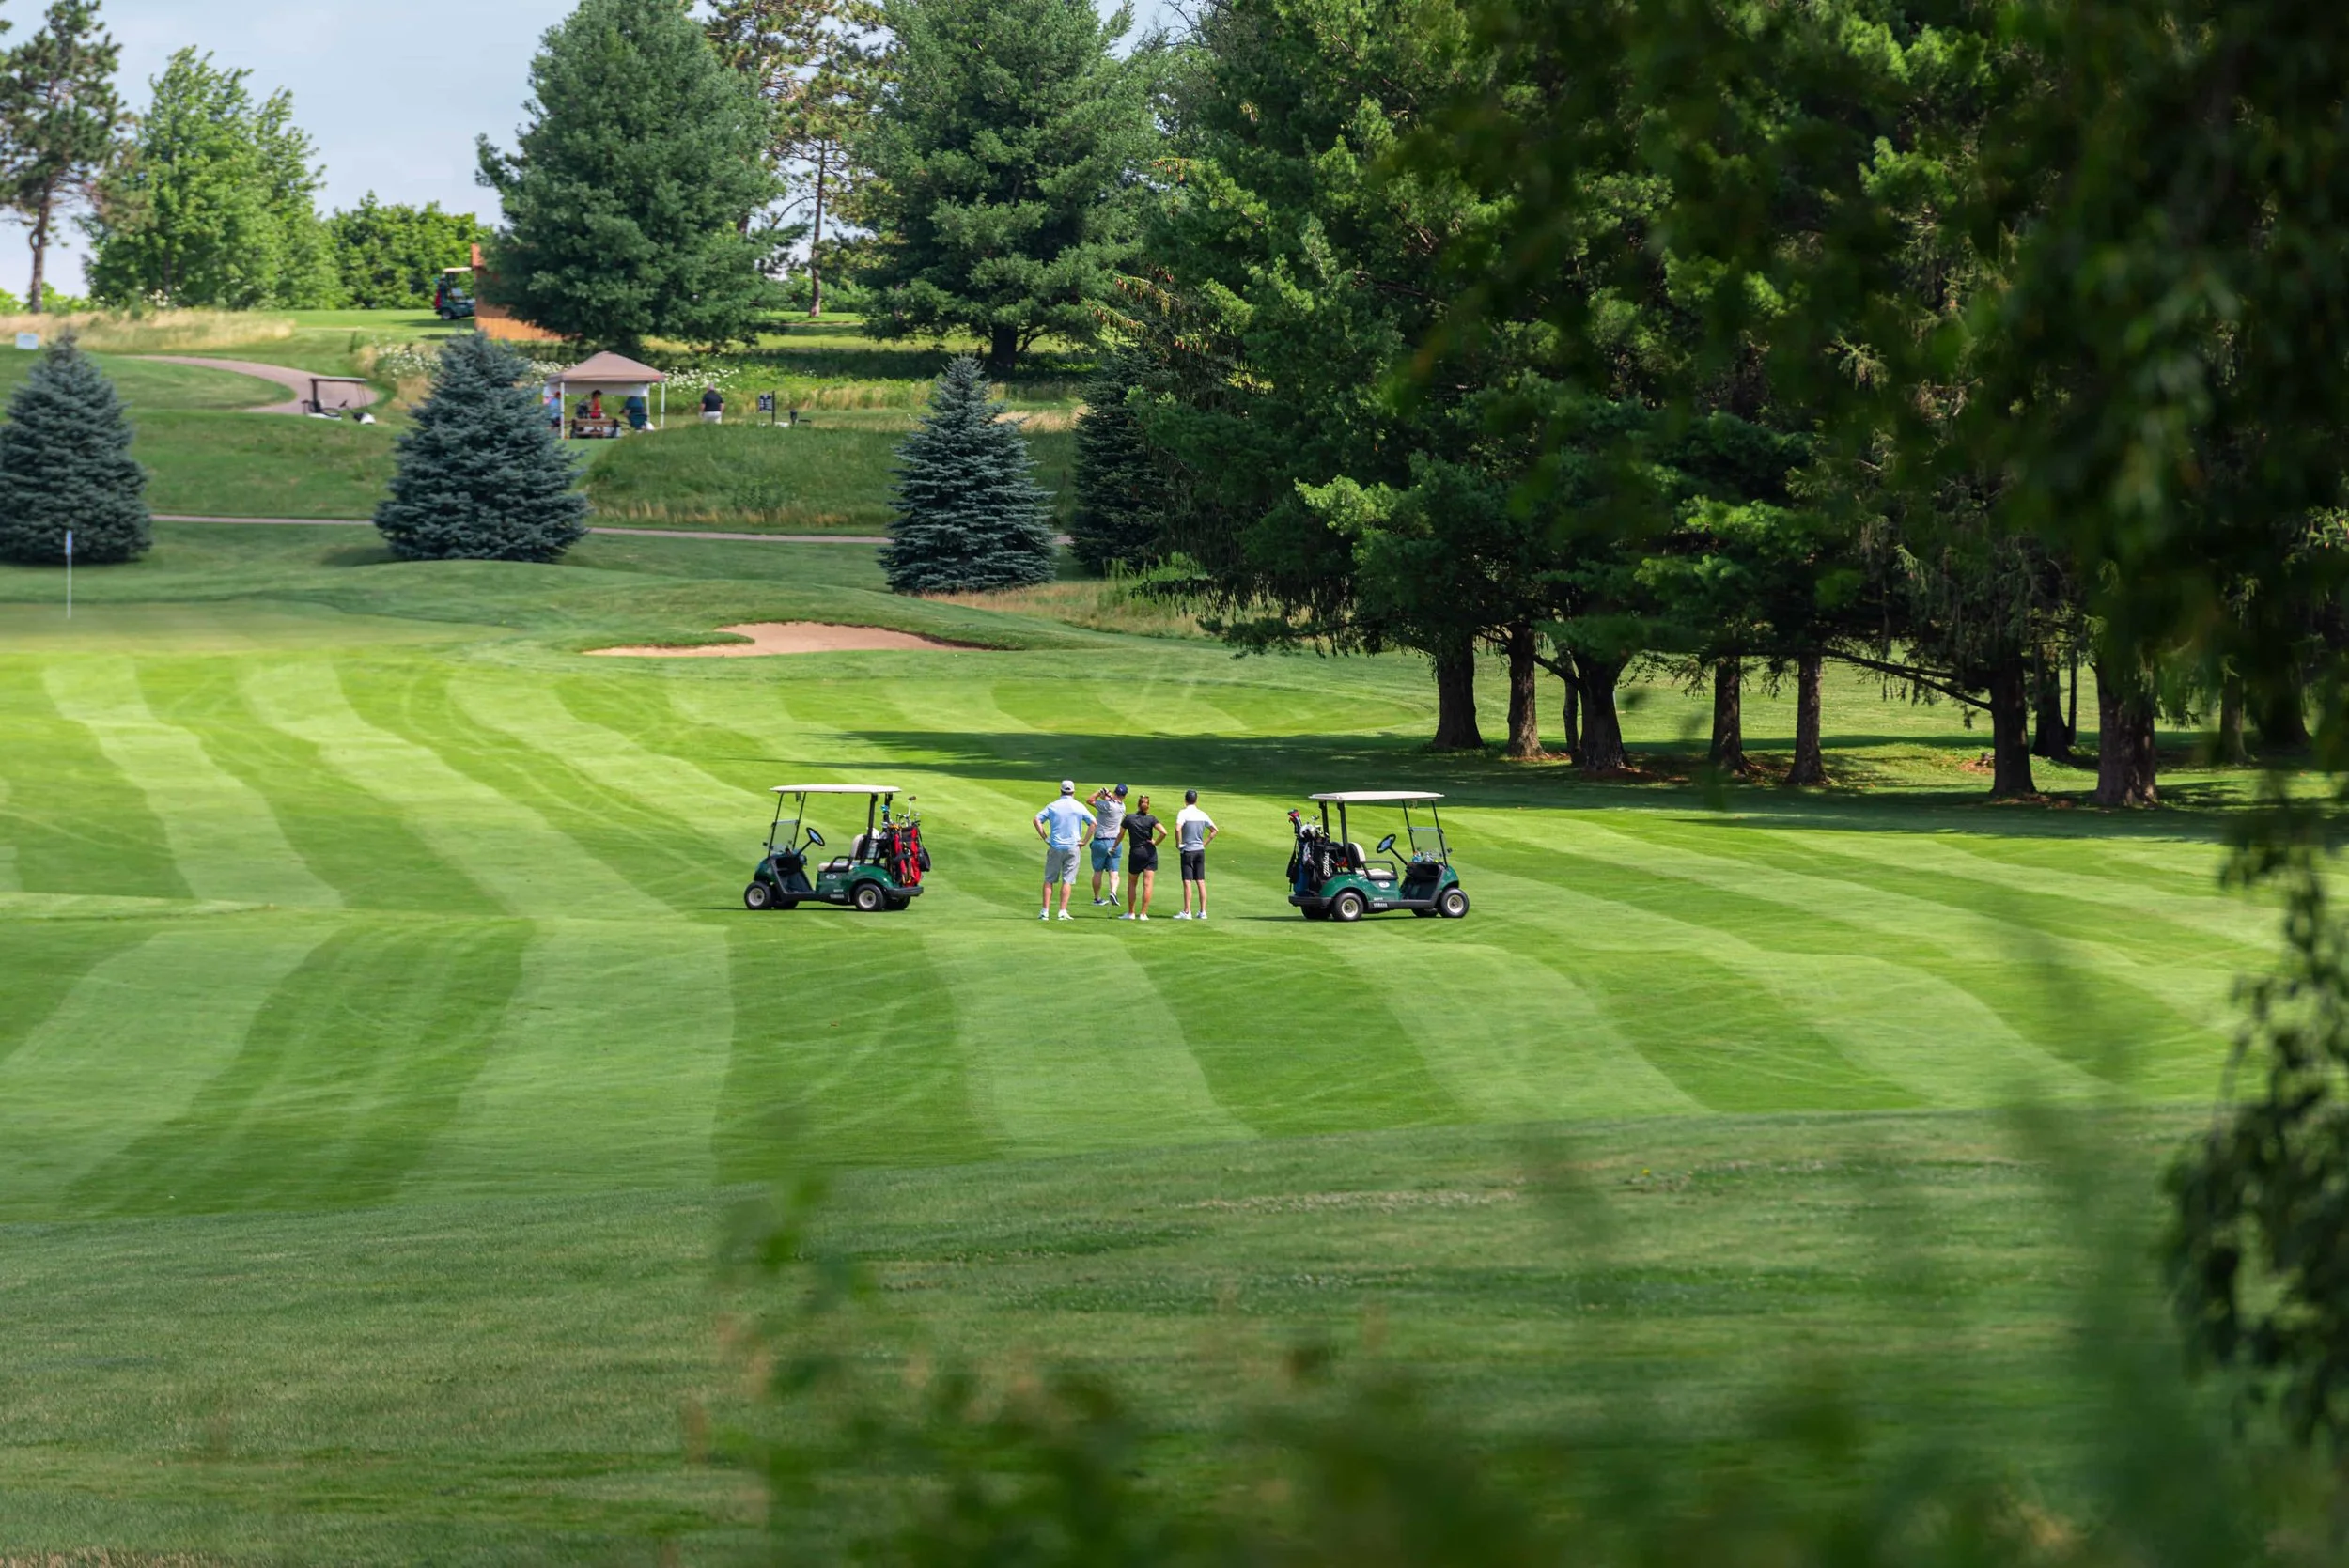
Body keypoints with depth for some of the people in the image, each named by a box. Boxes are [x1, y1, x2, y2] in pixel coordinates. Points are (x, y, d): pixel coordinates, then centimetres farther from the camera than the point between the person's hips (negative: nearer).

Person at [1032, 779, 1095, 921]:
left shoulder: (1052, 806, 2)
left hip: (1055, 847, 0)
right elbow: (1093, 823, -3)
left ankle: (1045, 911, 1)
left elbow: (1037, 820, -6)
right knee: (1067, 880, 2)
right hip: (1072, 847, 0)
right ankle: (1063, 911, -4)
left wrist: (1045, 838, 0)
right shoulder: (1079, 807, 1)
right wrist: (1084, 841, 2)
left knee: (1049, 880, 7)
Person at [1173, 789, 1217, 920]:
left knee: (1187, 882, -4)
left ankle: (1186, 912, -6)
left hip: (1188, 850, -5)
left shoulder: (1183, 813, -11)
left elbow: (1178, 828, -27)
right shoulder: (1202, 815, 5)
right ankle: (1203, 912, 8)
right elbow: (1214, 830, 11)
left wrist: (1178, 843, -13)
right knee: (1201, 882, 8)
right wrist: (1204, 843, 14)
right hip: (1200, 850, 5)